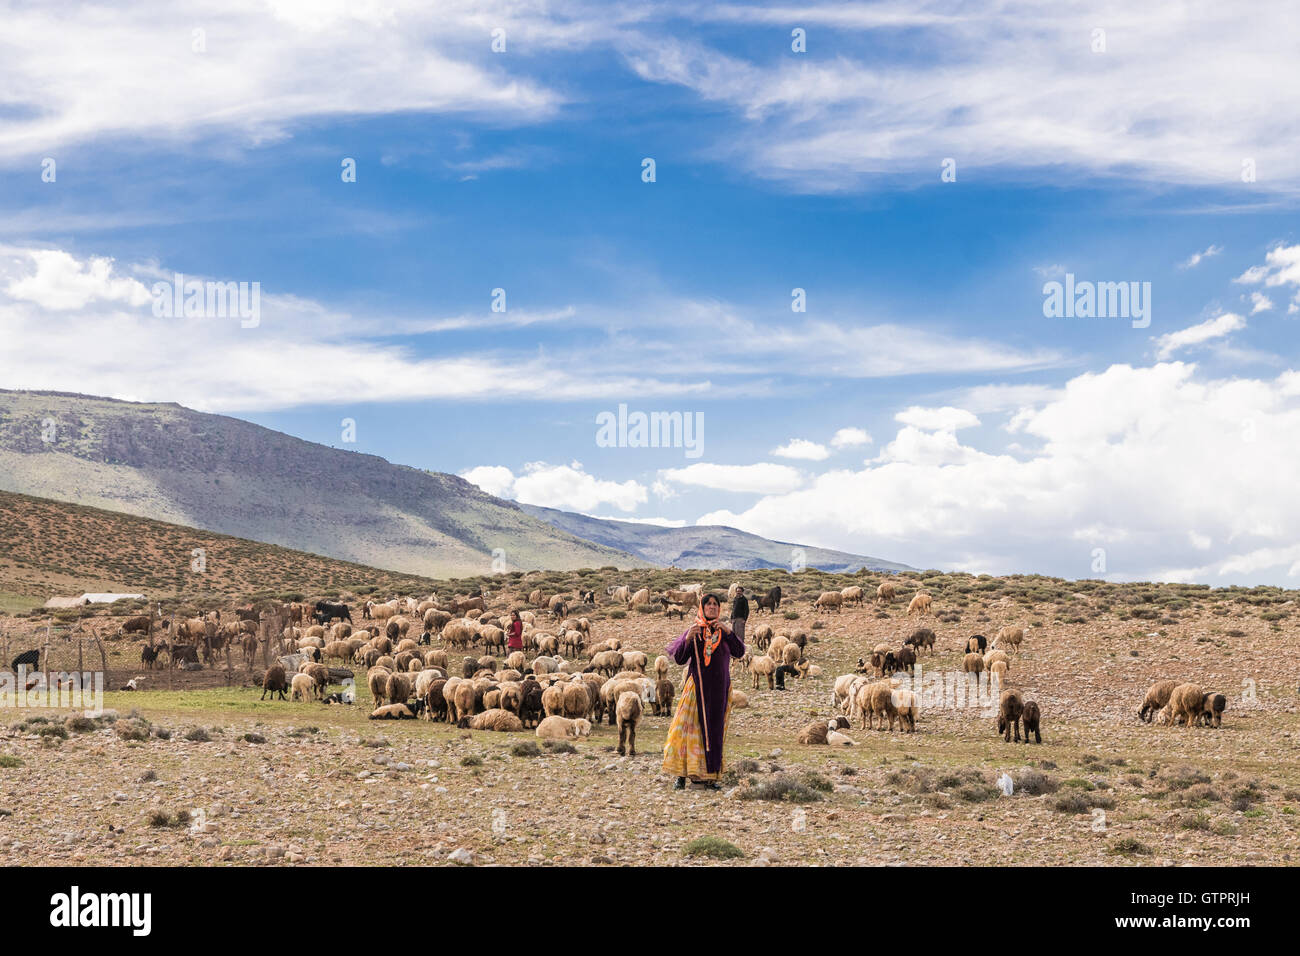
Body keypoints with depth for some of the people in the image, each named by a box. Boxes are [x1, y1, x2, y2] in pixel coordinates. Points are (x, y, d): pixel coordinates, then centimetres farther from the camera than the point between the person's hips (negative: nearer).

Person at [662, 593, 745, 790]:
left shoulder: (724, 633, 10)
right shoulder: (694, 632, 3)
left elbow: (740, 652, -6)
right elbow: (679, 659, -6)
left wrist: (728, 631, -16)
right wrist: (688, 639, -21)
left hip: (719, 690, 3)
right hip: (697, 687, -3)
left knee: (714, 731, 4)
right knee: (689, 728, -9)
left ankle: (707, 775, 10)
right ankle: (681, 775, -7)